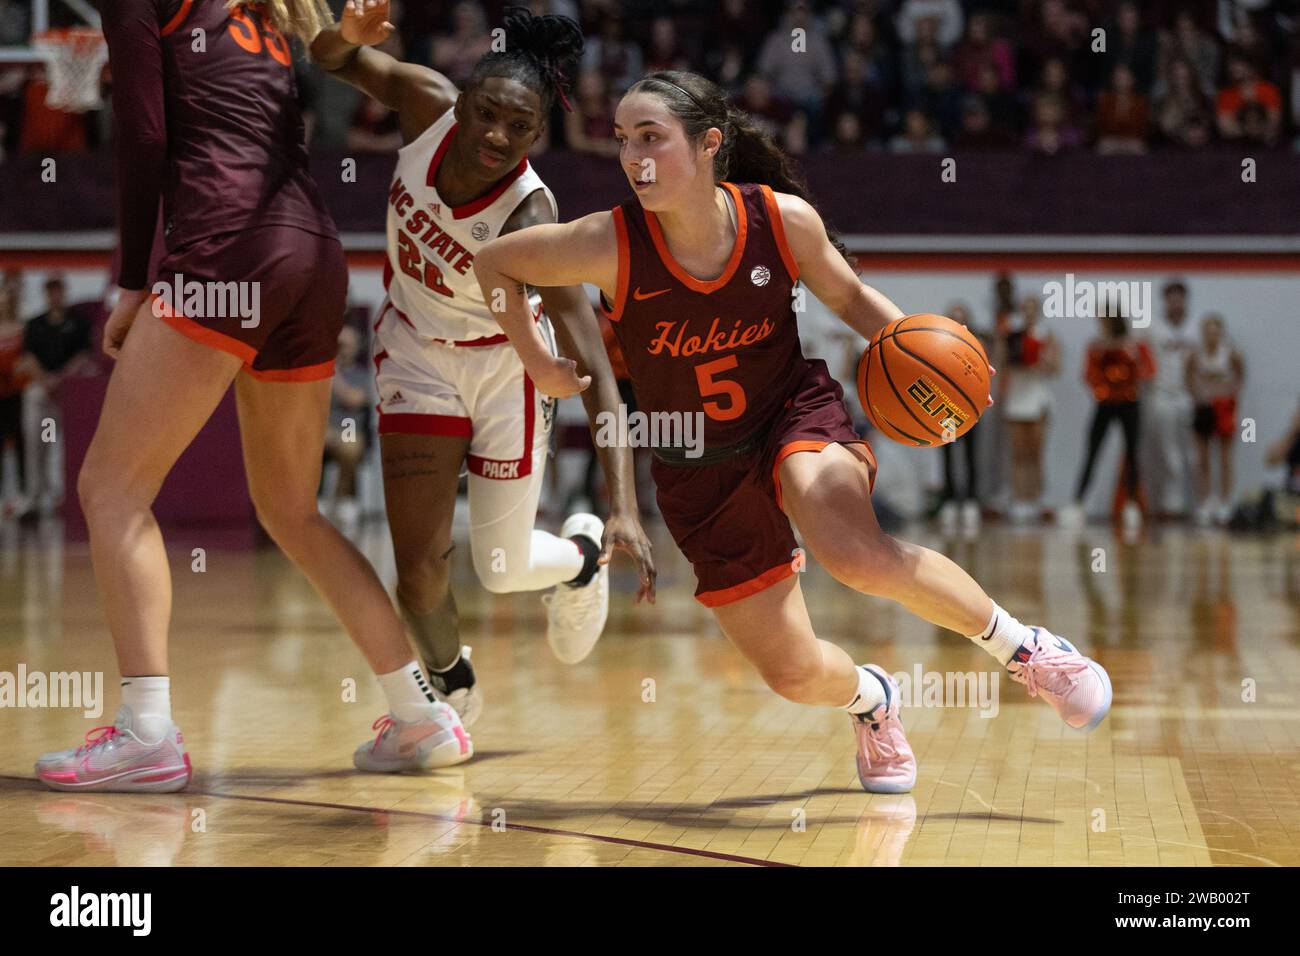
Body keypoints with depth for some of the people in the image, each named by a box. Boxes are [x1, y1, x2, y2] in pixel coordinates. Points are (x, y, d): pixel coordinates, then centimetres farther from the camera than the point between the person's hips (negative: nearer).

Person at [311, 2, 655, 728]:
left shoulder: (530, 222, -35)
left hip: (505, 361, -2)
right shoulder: (428, 102, -25)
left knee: (504, 570, 6)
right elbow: (332, 59, -7)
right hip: (418, 348, 3)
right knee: (420, 566, -7)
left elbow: (594, 365, -40)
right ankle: (451, 685, 25)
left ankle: (582, 553, 43)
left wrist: (625, 507, -48)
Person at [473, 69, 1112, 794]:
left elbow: (848, 294, 3)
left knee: (859, 555, -35)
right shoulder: (609, 246, -20)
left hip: (797, 415, -1)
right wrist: (537, 362, -8)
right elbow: (494, 264, -4)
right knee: (796, 674, 1)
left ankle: (1022, 646, -10)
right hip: (700, 468, 2)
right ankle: (872, 699, 41)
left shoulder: (784, 218, -17)